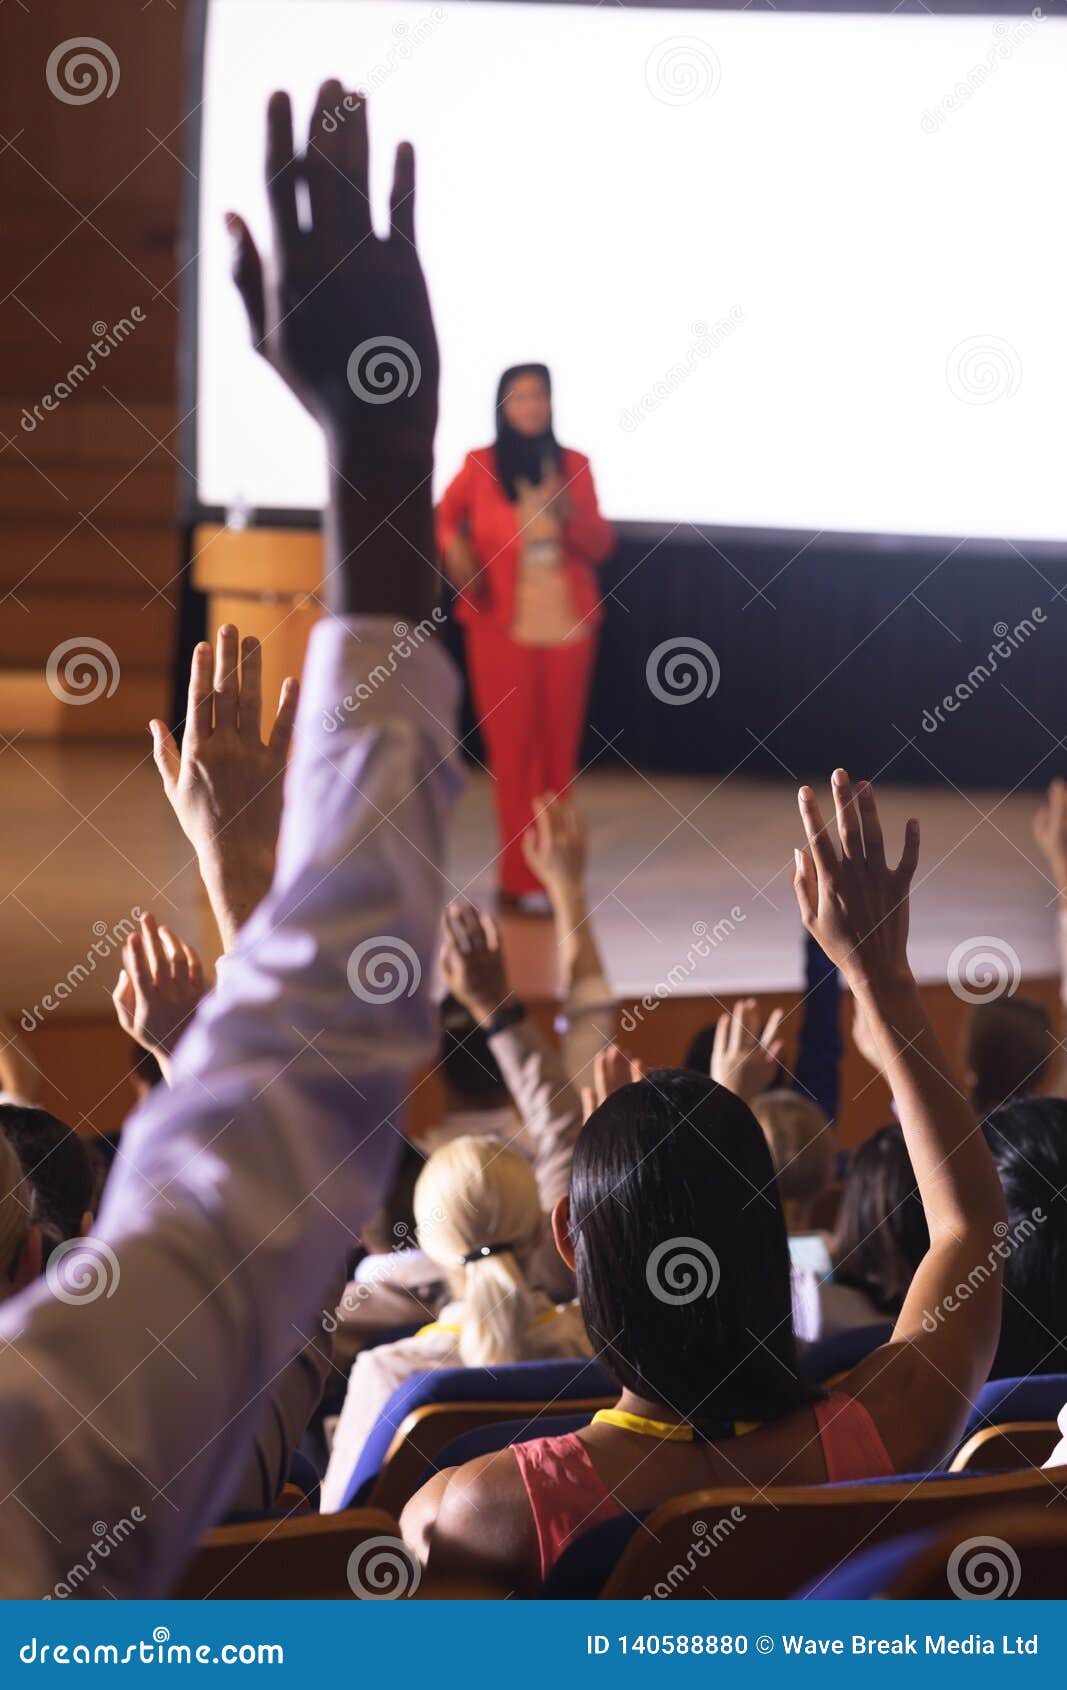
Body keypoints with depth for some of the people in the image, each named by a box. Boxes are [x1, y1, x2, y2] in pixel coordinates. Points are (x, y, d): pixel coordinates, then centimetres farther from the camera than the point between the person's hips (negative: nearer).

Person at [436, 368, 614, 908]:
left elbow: (599, 545, 7)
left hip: (567, 623, 2)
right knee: (511, 748, -4)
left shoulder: (572, 465, 7)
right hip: (501, 624, -2)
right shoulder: (480, 466, 2)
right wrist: (454, 547, -3)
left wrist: (570, 513, -12)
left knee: (559, 749, 4)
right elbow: (444, 515, 18)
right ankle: (518, 877, 0)